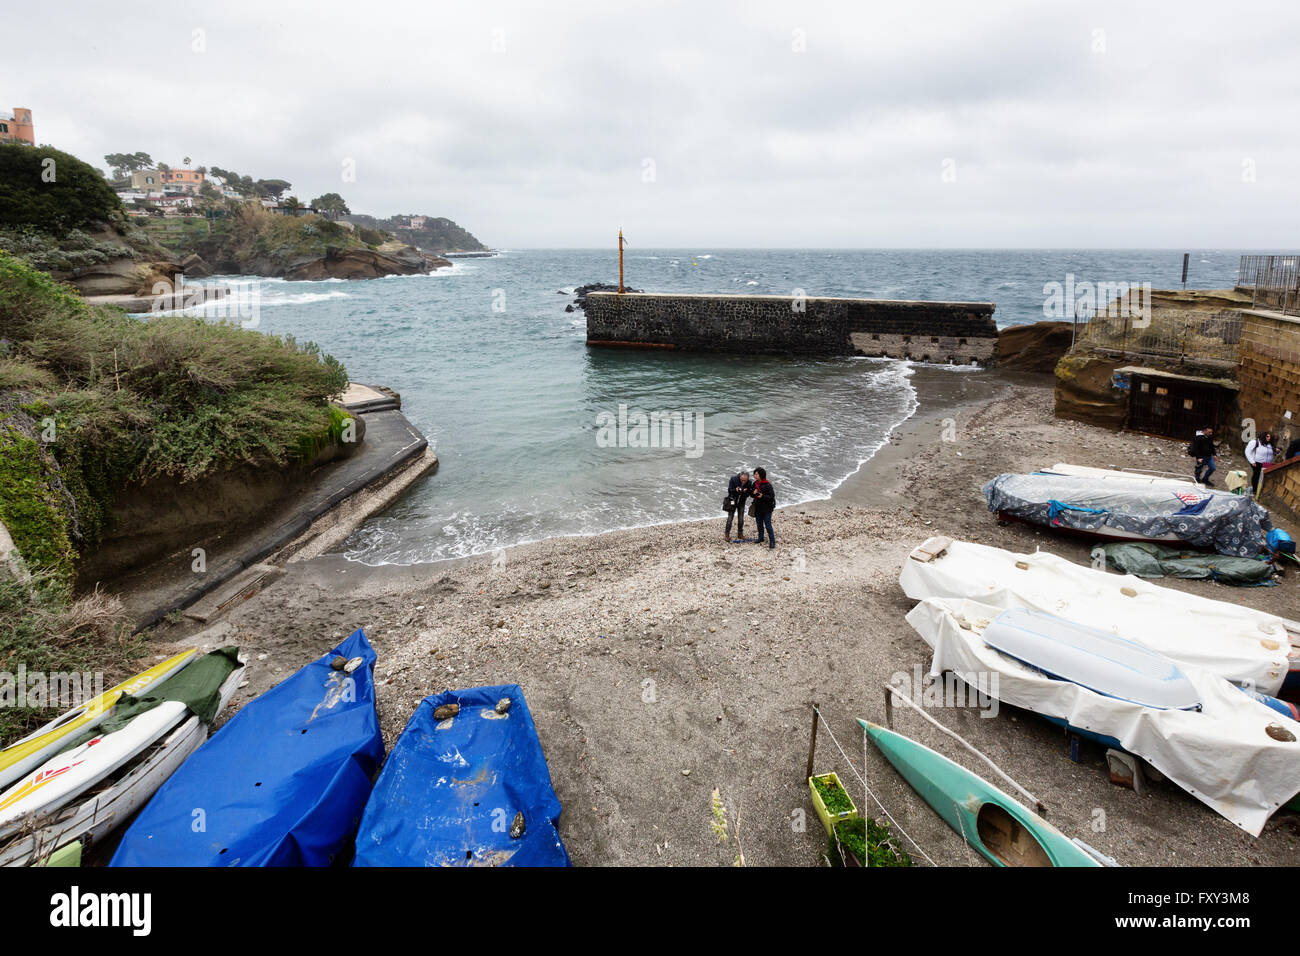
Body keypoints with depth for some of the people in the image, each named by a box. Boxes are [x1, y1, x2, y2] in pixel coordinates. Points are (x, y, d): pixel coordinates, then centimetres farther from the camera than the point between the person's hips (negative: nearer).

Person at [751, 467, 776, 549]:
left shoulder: (767, 485, -17)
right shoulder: (755, 484, 5)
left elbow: (772, 497, -16)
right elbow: (752, 495, 15)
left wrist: (763, 496, -28)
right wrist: (754, 493, -8)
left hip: (766, 509, -7)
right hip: (758, 508, 7)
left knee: (768, 525, -6)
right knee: (759, 524, 18)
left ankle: (772, 541, 1)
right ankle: (761, 538, 33)